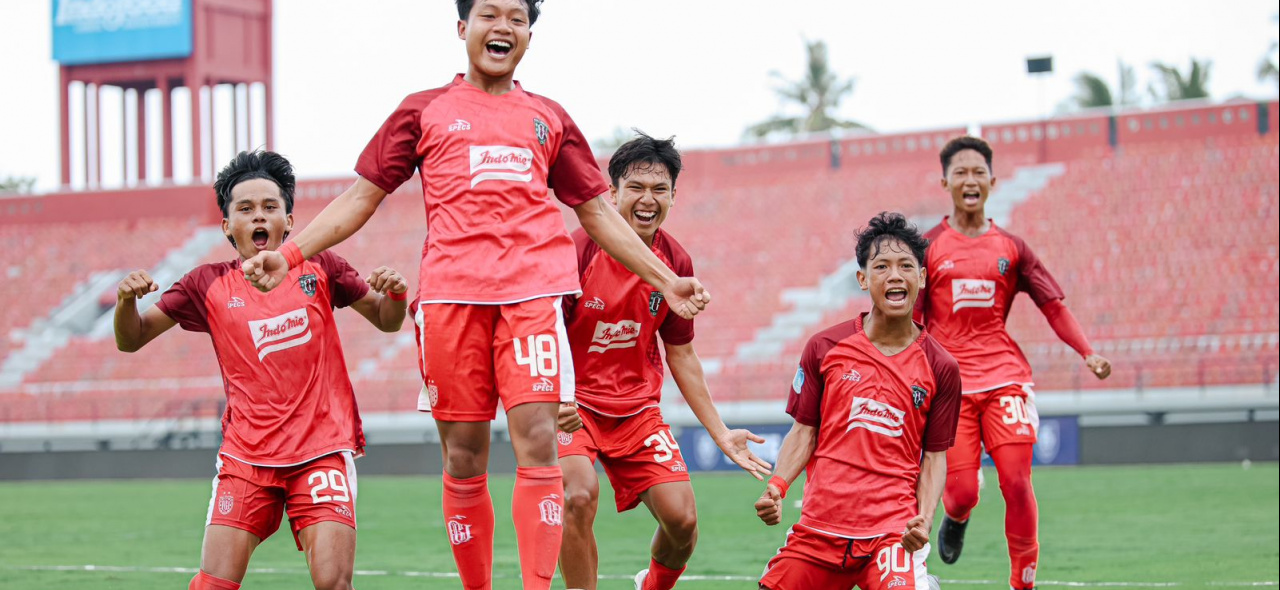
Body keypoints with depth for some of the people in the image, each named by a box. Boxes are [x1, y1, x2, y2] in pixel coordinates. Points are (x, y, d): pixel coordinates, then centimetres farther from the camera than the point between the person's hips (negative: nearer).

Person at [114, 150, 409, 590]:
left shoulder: (318, 269, 6)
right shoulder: (209, 285, 6)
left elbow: (386, 321, 16)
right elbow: (131, 340, 9)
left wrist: (394, 294, -7)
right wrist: (127, 301, -13)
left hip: (322, 449, -1)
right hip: (246, 453, 1)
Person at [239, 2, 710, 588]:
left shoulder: (548, 118, 18)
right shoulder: (424, 111, 14)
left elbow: (597, 213, 23)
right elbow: (362, 196, 13)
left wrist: (665, 280, 17)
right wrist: (290, 253, 2)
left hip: (532, 291, 0)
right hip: (450, 293, 0)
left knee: (536, 439, -14)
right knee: (463, 452, 0)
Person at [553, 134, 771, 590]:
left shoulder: (677, 263, -2)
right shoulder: (578, 251, -16)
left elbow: (681, 356, 10)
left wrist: (720, 434, 9)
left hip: (638, 407, 4)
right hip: (573, 404, -4)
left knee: (682, 518, -7)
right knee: (579, 496, -30)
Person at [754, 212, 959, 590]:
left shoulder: (940, 368, 2)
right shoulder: (825, 347, 4)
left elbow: (934, 457, 5)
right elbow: (804, 432, 8)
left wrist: (924, 519, -11)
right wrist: (777, 487, -9)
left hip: (893, 528, -2)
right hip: (819, 526, 2)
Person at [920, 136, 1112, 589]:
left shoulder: (1010, 247, 9)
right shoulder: (929, 246, 4)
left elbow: (1053, 305, 7)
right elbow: (912, 321, 4)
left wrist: (1088, 353, -6)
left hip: (1005, 377, 1)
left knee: (1017, 482, -9)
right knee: (961, 493, -7)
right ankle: (956, 519, 30)